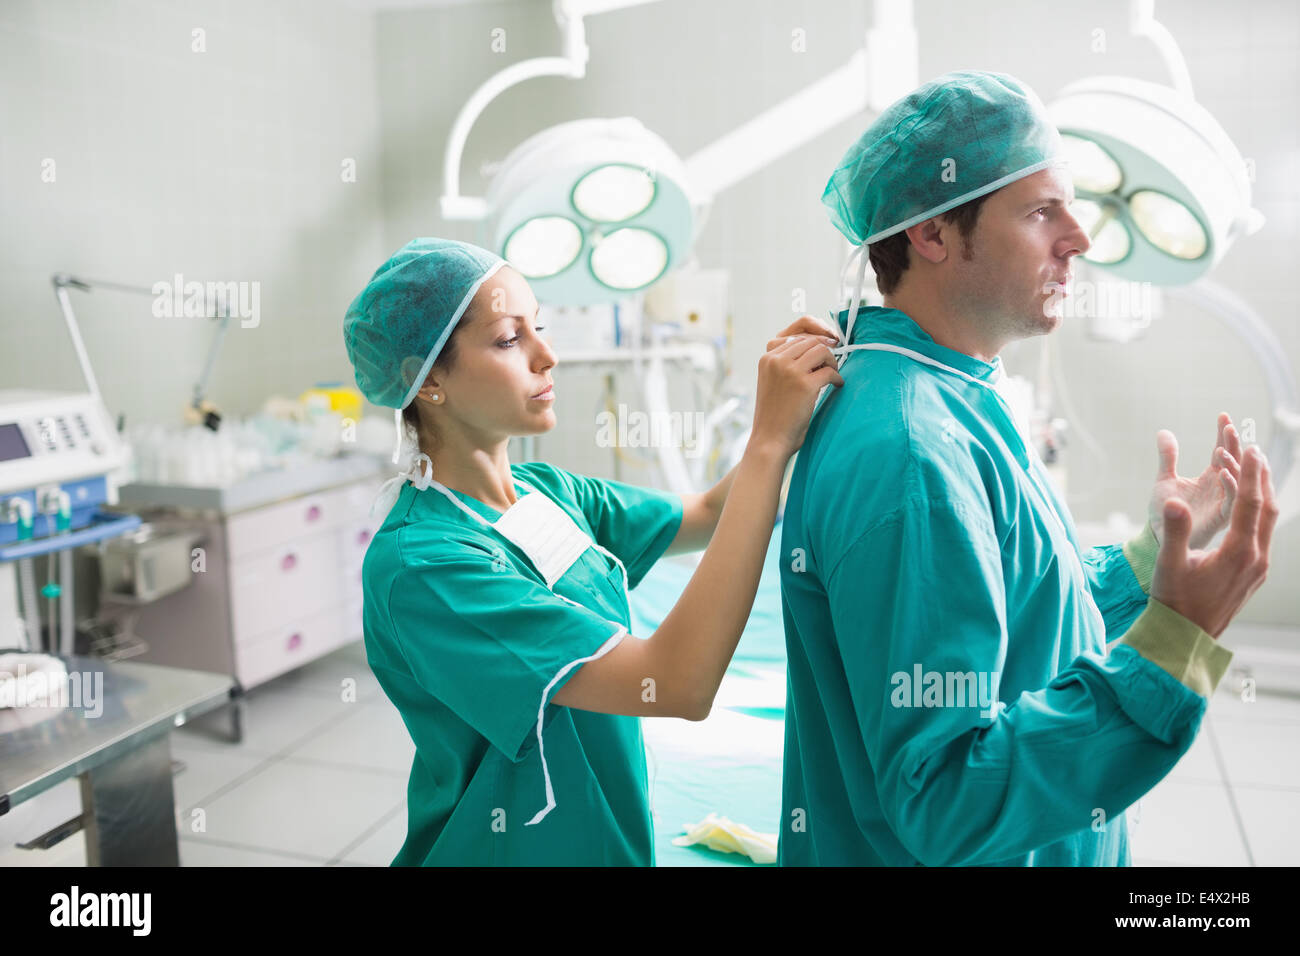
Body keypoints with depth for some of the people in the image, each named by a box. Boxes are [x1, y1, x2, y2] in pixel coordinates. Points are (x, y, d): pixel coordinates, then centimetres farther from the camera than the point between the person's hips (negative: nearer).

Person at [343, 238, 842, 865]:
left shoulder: (548, 490, -4)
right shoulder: (416, 562, -28)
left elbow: (708, 517, 5)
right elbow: (678, 684, -34)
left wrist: (788, 392, -13)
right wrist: (769, 442, -32)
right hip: (511, 849, -7)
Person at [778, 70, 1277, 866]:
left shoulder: (959, 399, 3)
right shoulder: (905, 454, -29)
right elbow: (947, 807, -30)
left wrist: (1153, 552, 10)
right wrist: (1175, 646, -32)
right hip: (956, 846, -9)